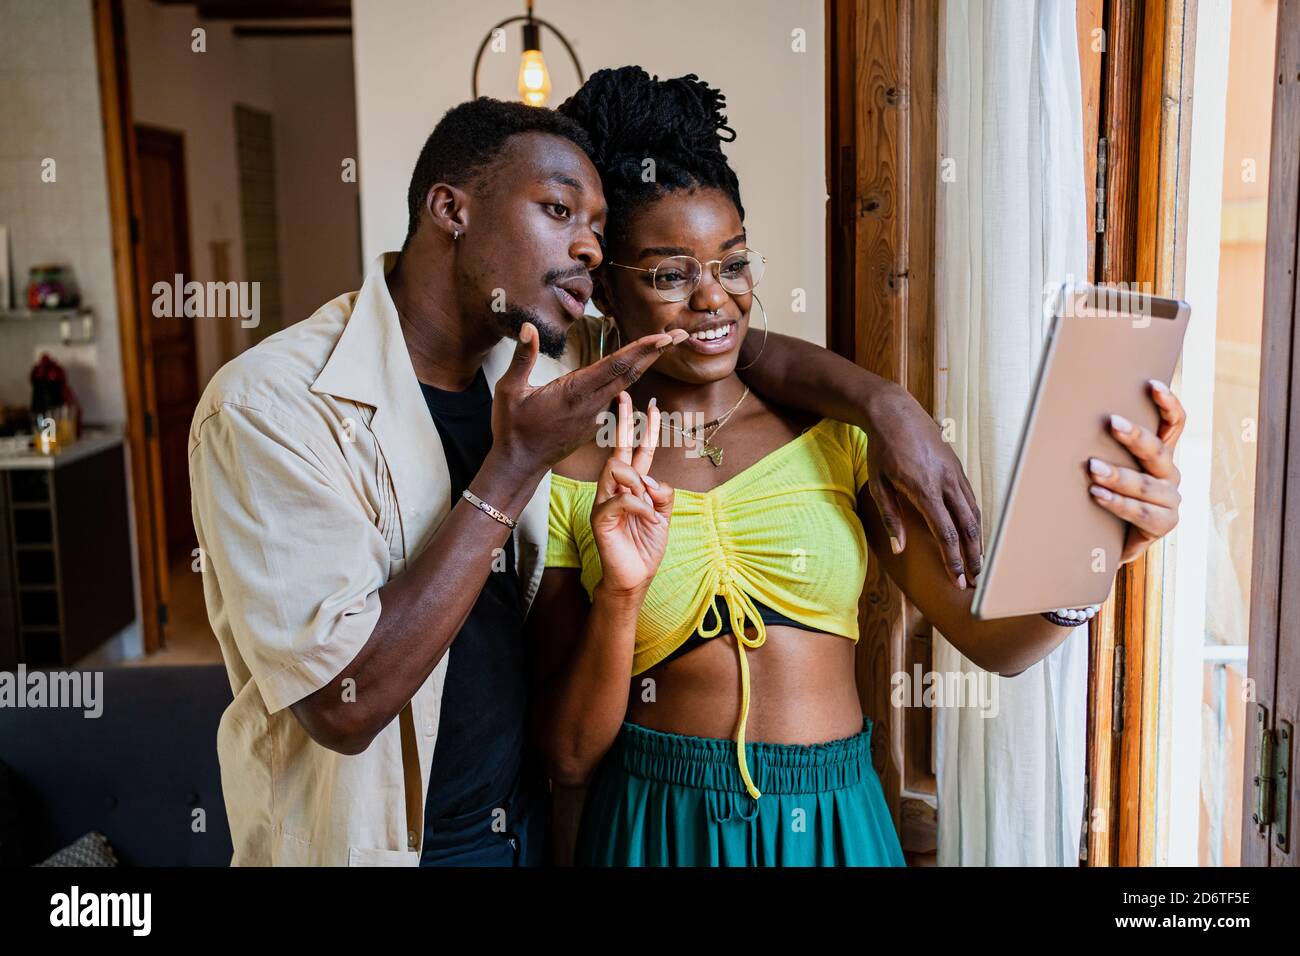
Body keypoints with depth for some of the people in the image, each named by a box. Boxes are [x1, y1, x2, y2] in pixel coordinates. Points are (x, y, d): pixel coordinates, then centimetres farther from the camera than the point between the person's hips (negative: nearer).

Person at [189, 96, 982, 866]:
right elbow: (345, 706, -27)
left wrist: (886, 405, -8)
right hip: (373, 841, -6)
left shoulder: (526, 357, -2)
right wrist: (517, 466, -26)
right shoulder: (268, 404, -21)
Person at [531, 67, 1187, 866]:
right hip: (661, 827, -1)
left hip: (839, 821, 2)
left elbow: (992, 638, -6)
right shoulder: (572, 474, -6)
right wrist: (622, 596, -21)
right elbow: (569, 758, -6)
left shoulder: (838, 429, -2)